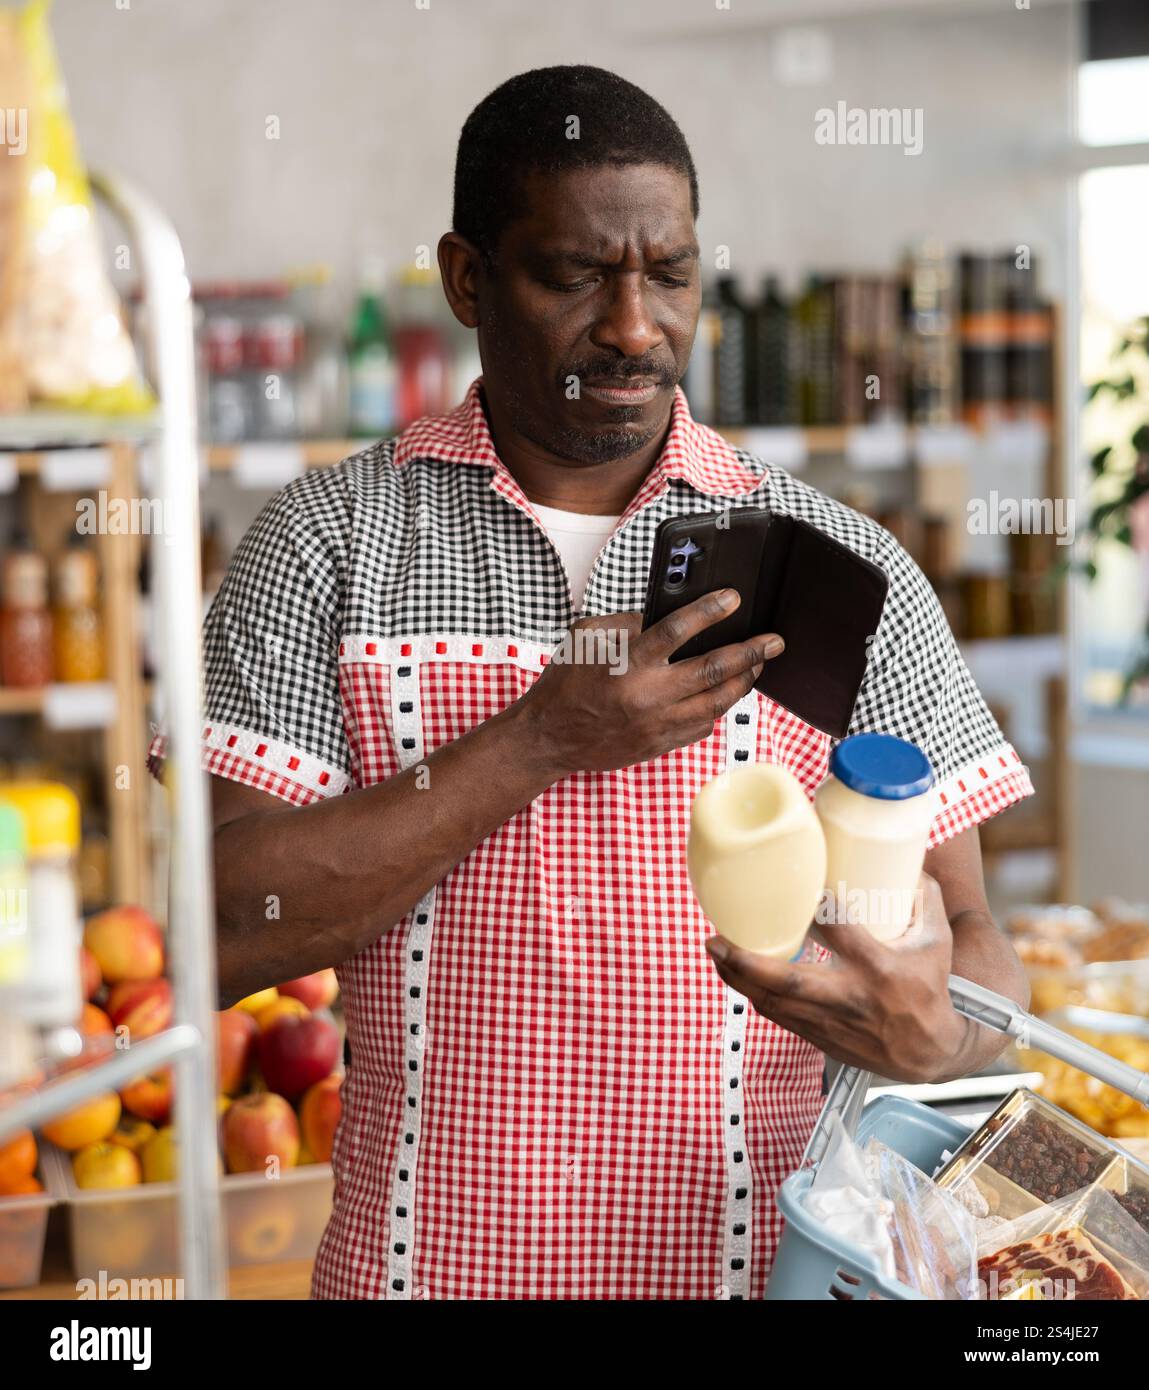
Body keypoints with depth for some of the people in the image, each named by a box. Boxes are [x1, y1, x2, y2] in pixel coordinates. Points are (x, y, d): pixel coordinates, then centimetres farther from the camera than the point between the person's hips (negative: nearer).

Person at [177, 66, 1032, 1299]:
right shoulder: (328, 540, -3)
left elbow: (971, 946, -1)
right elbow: (226, 933, -11)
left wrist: (933, 1038, -24)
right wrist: (544, 741, -18)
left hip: (742, 1254, 1)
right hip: (423, 1254, 0)